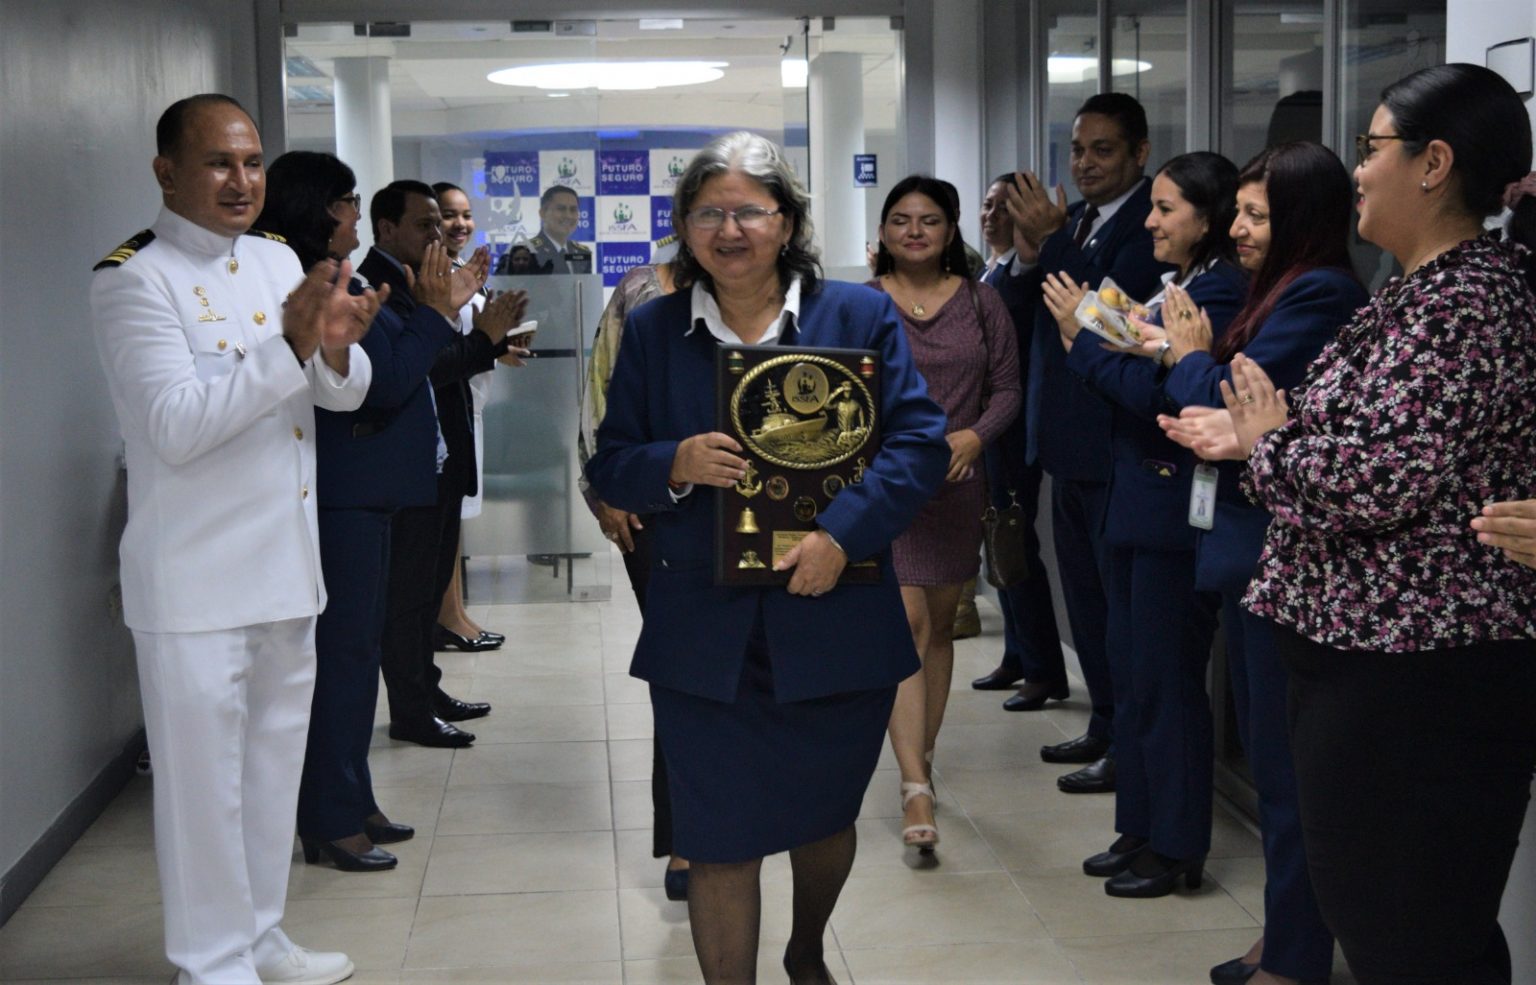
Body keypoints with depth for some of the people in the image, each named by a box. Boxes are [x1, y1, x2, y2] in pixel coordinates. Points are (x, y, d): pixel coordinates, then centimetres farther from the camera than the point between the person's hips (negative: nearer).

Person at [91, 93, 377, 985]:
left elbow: (343, 394, 7)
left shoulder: (278, 260, 8)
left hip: (287, 563, 7)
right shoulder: (132, 278, -12)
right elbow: (176, 426, -21)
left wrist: (336, 346, -16)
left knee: (276, 760, 17)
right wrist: (290, 345, -29)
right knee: (205, 776, 1)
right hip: (196, 577, -7)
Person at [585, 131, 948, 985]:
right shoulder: (653, 329, 5)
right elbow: (610, 469, 6)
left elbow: (921, 443, -6)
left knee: (825, 818, 20)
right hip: (704, 638, 0)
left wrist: (842, 532, -20)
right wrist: (675, 465, -17)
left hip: (833, 620, 0)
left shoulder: (861, 317, 0)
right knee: (721, 841, 2)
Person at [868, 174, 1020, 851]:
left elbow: (1007, 387, 5)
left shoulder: (981, 303, 7)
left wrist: (976, 436, -12)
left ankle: (921, 756, 30)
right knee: (904, 624, -13)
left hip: (955, 485, 3)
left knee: (940, 624, 13)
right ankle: (916, 792, -18)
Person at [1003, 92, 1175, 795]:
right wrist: (1027, 256, -7)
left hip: (1117, 443, -9)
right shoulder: (1073, 222, 12)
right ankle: (1106, 725, 31)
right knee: (1085, 594, 18)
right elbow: (1036, 316, 10)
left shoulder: (1153, 224, -14)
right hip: (1067, 441, 9)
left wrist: (1050, 240, -24)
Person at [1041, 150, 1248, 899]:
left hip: (1175, 508, -9)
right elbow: (1135, 382, 11)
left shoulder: (1219, 290, -15)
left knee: (1166, 680, 1)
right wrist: (1086, 336, -2)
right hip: (1135, 501, 10)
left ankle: (1176, 848, 14)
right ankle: (1139, 830, 27)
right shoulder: (1173, 289, 13)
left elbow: (1158, 394, -22)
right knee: (1130, 672, 15)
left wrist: (1084, 337, -14)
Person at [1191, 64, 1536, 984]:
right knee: (1365, 906, 20)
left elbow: (1379, 478, -26)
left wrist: (1269, 441, -8)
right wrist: (1257, 440, 11)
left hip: (1421, 677, -10)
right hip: (1381, 657, 10)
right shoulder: (1427, 292, 14)